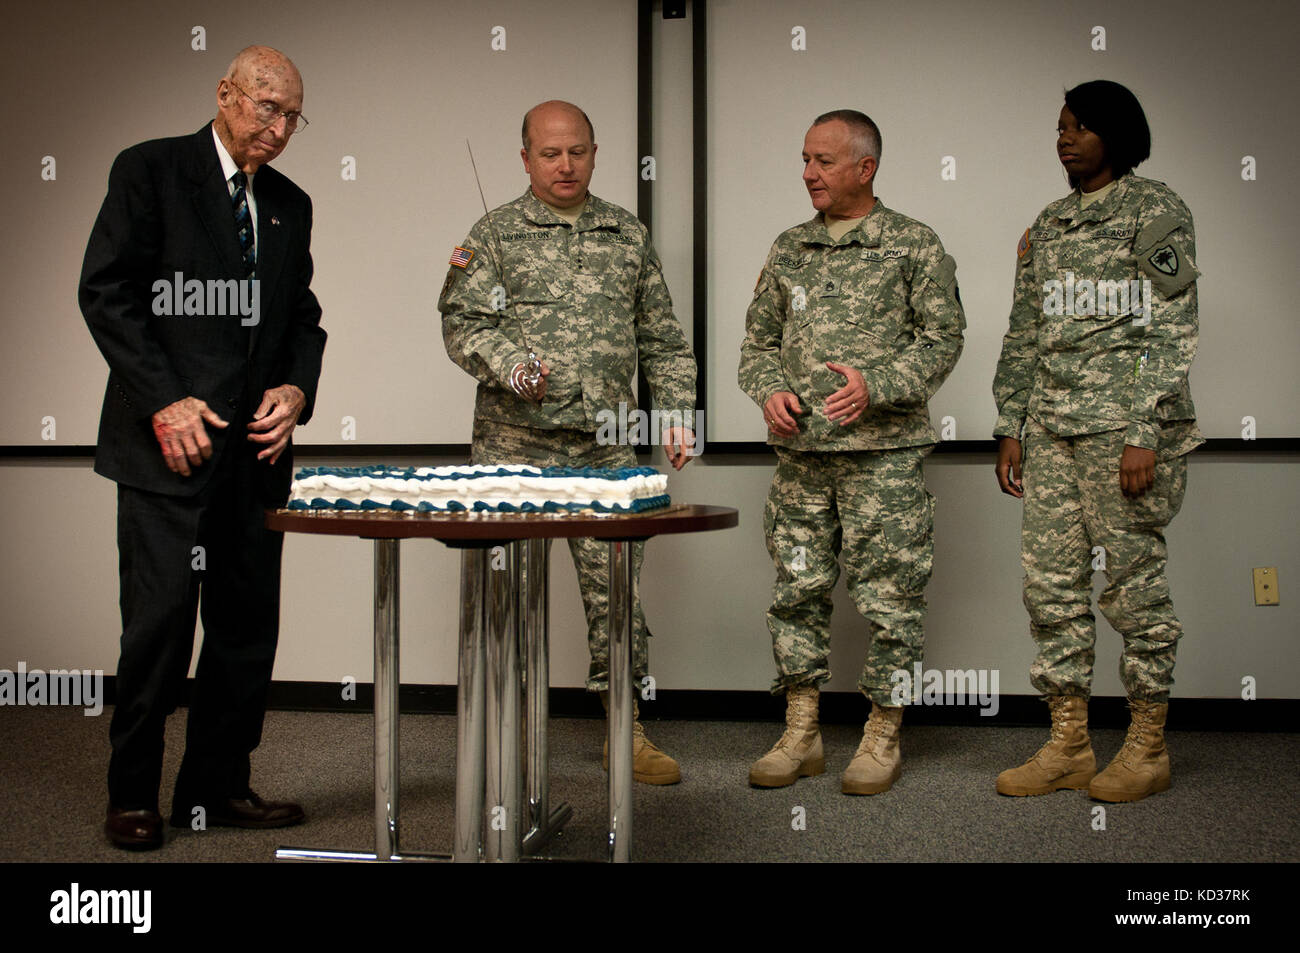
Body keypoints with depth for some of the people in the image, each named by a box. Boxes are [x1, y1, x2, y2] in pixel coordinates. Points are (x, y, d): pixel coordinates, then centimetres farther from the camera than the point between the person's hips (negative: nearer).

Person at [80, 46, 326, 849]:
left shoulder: (290, 204, 17)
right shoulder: (150, 171, 0)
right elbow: (105, 292, -6)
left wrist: (297, 388, -1)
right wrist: (165, 401, -13)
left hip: (258, 448, 6)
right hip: (169, 444, -6)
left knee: (248, 625, 8)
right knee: (160, 623, -4)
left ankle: (218, 787, 21)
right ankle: (133, 797, 11)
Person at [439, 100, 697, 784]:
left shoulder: (628, 236, 15)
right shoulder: (494, 234, 6)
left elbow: (661, 337, 18)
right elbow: (463, 323, -2)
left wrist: (678, 411, 10)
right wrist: (509, 367, -20)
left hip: (608, 445, 2)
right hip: (514, 444, -2)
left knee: (616, 586, 3)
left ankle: (626, 732, 14)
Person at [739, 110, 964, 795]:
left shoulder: (914, 245, 1)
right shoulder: (789, 249, 14)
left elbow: (942, 338, -3)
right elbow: (759, 339, 17)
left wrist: (876, 385, -17)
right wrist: (769, 391, -3)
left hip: (885, 452, -4)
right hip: (800, 453, 4)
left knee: (889, 596, 0)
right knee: (797, 591, 7)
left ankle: (882, 738, 13)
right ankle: (800, 735, 17)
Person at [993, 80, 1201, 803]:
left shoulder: (1155, 210, -1)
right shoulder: (1048, 225, 17)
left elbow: (1171, 330, -8)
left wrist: (1145, 434, -16)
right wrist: (1012, 426, 12)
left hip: (1124, 424, -6)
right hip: (1051, 428, 7)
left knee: (1134, 580, -2)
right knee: (1052, 582, 5)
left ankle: (1148, 749, 11)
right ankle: (1068, 745, 14)